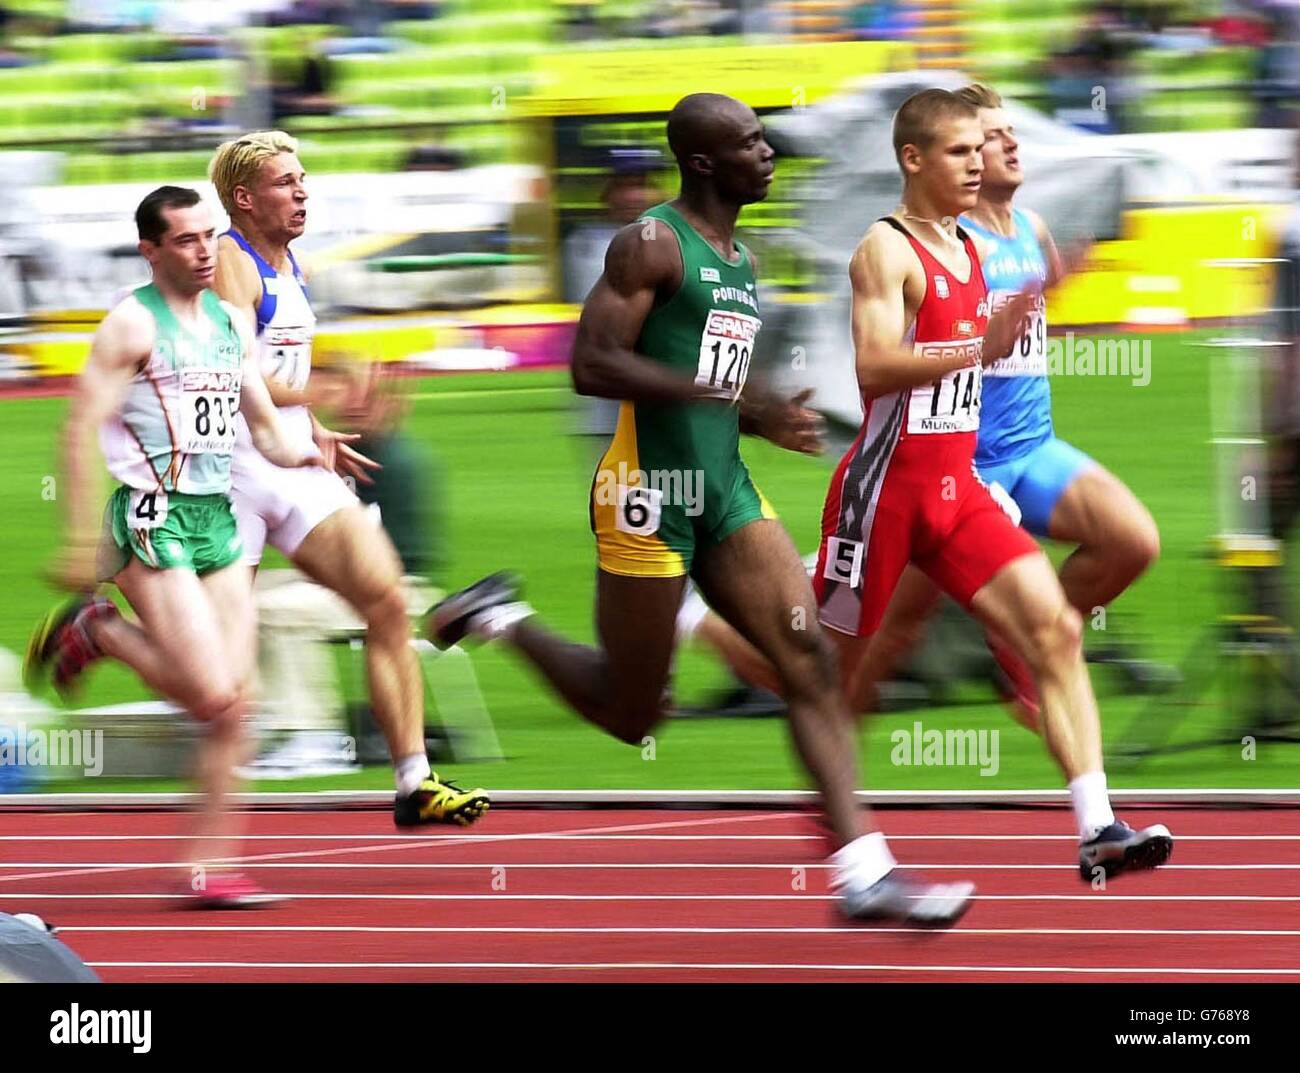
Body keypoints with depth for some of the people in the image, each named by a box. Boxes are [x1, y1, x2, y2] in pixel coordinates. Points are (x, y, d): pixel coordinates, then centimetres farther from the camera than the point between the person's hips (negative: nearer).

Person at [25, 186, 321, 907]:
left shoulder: (232, 321, 15)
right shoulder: (133, 324, -8)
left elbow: (263, 426, 21)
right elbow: (81, 430, -11)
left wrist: (298, 453, -2)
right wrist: (80, 542, -16)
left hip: (219, 518, 7)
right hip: (155, 517, -7)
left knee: (234, 703, 0)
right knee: (211, 693, -14)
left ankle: (208, 867, 5)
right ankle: (96, 631, 9)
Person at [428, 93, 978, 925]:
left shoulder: (739, 262, 17)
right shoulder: (653, 246, -10)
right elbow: (593, 365, -19)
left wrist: (768, 421, 8)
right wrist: (736, 397, -22)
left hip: (725, 491, 8)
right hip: (650, 493, -8)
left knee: (812, 660, -6)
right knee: (632, 714, 2)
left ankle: (864, 874, -10)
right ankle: (502, 620, 26)